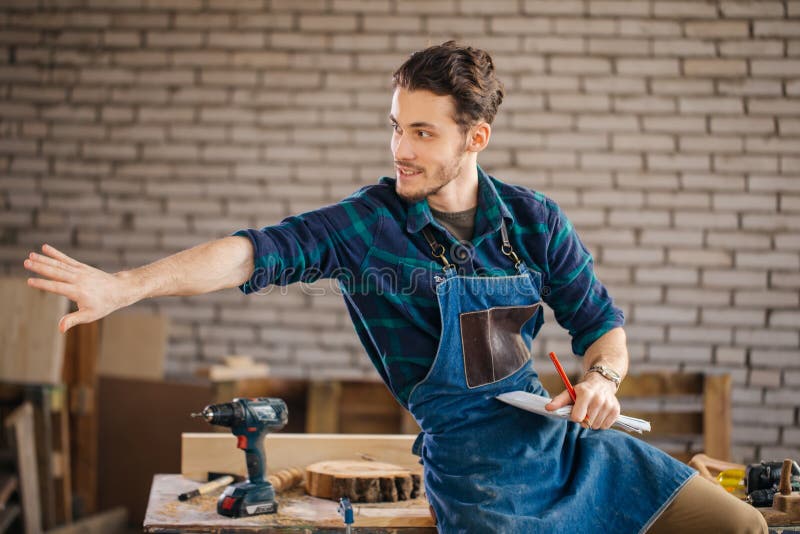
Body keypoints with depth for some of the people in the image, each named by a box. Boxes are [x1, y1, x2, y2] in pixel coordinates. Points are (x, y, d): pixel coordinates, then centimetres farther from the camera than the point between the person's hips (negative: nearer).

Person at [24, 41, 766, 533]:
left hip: (561, 437, 5)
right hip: (476, 471, -4)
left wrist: (601, 378, -15)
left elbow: (600, 324, 8)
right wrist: (122, 286, -34)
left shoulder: (534, 221, -1)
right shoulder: (366, 224, -10)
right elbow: (254, 252, -22)